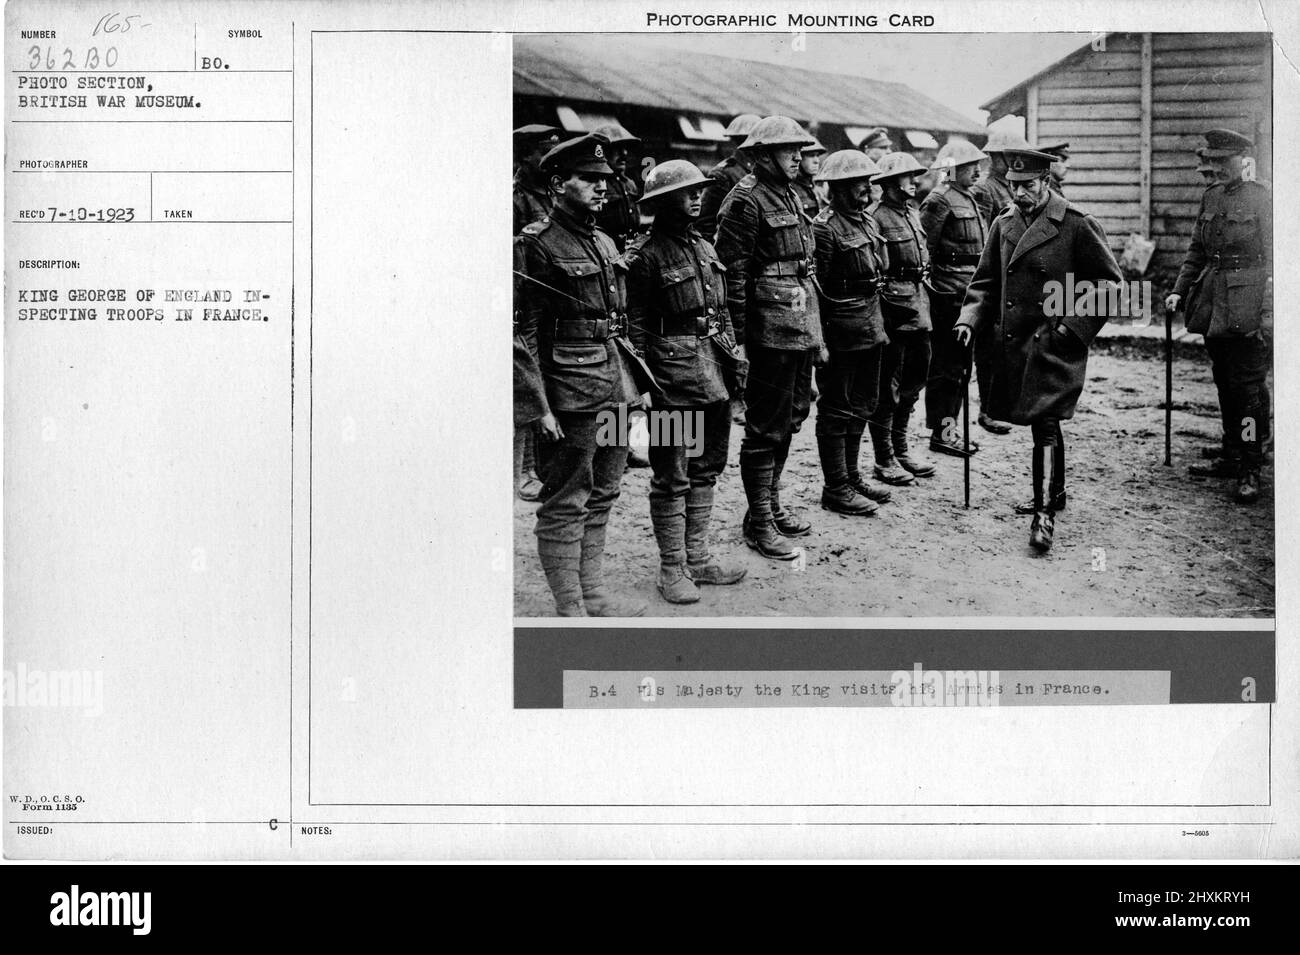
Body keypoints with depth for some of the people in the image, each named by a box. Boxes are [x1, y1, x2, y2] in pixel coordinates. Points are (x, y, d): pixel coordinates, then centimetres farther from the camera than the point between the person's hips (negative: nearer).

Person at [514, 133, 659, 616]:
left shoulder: (605, 243, 15)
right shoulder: (537, 245, -10)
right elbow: (526, 331, -13)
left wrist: (638, 382, 18)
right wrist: (540, 405, -18)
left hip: (615, 387, 8)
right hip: (571, 390, -8)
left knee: (602, 495, 15)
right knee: (566, 503, -1)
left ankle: (593, 592, 26)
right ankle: (570, 609, 5)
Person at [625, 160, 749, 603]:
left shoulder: (705, 248, 13)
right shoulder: (647, 254, -9)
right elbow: (635, 322, -9)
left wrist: (731, 354, 15)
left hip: (713, 366, 8)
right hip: (673, 364, -8)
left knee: (706, 466, 14)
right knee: (671, 474, -1)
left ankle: (698, 557, 24)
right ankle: (672, 568, 7)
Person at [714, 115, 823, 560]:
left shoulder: (789, 196, 15)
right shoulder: (746, 199, -13)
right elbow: (732, 270, -15)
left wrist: (815, 330, 20)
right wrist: (739, 334, -17)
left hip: (802, 323, 9)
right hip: (771, 326, -9)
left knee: (790, 417, 17)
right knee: (766, 426, -2)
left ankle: (772, 502, 30)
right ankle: (759, 522, 6)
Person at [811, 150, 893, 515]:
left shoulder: (866, 221, 13)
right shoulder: (825, 227, -15)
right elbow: (815, 288, -17)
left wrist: (879, 323, 18)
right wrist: (819, 339, -19)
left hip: (871, 329, 9)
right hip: (843, 331, -9)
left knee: (861, 407, 16)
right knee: (837, 411, 0)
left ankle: (851, 477, 27)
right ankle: (836, 488, 7)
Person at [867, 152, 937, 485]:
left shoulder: (913, 214, 15)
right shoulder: (877, 217, -13)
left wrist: (923, 297, 20)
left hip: (917, 301, 9)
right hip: (893, 306, -9)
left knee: (915, 376, 15)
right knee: (887, 385, -2)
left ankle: (900, 447, 27)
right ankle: (884, 459, 4)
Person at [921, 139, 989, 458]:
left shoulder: (968, 199, 18)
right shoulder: (939, 200, -11)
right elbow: (923, 246, -15)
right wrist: (928, 281, -15)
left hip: (969, 292, 10)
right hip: (949, 291, -10)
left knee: (960, 363, 13)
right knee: (947, 366, -6)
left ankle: (948, 426, 21)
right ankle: (941, 432, -2)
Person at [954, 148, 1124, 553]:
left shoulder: (1077, 225, -8)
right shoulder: (1003, 225, 8)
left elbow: (1109, 283, -4)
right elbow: (987, 281, 15)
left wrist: (1074, 325, -11)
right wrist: (969, 319, -1)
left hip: (1054, 344, -6)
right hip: (1014, 343, 6)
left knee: (1045, 423, -14)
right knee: (1044, 423, 19)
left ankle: (1045, 512, -12)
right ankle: (1054, 492, 36)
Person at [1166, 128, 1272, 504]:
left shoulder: (1261, 197, -7)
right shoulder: (1210, 198, 11)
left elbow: (1272, 257, -9)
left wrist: (1269, 312, -14)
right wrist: (1179, 291, 8)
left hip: (1246, 307, -6)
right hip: (1212, 303, 6)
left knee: (1248, 385, -6)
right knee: (1224, 383, 13)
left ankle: (1250, 472, -3)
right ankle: (1232, 457, 24)